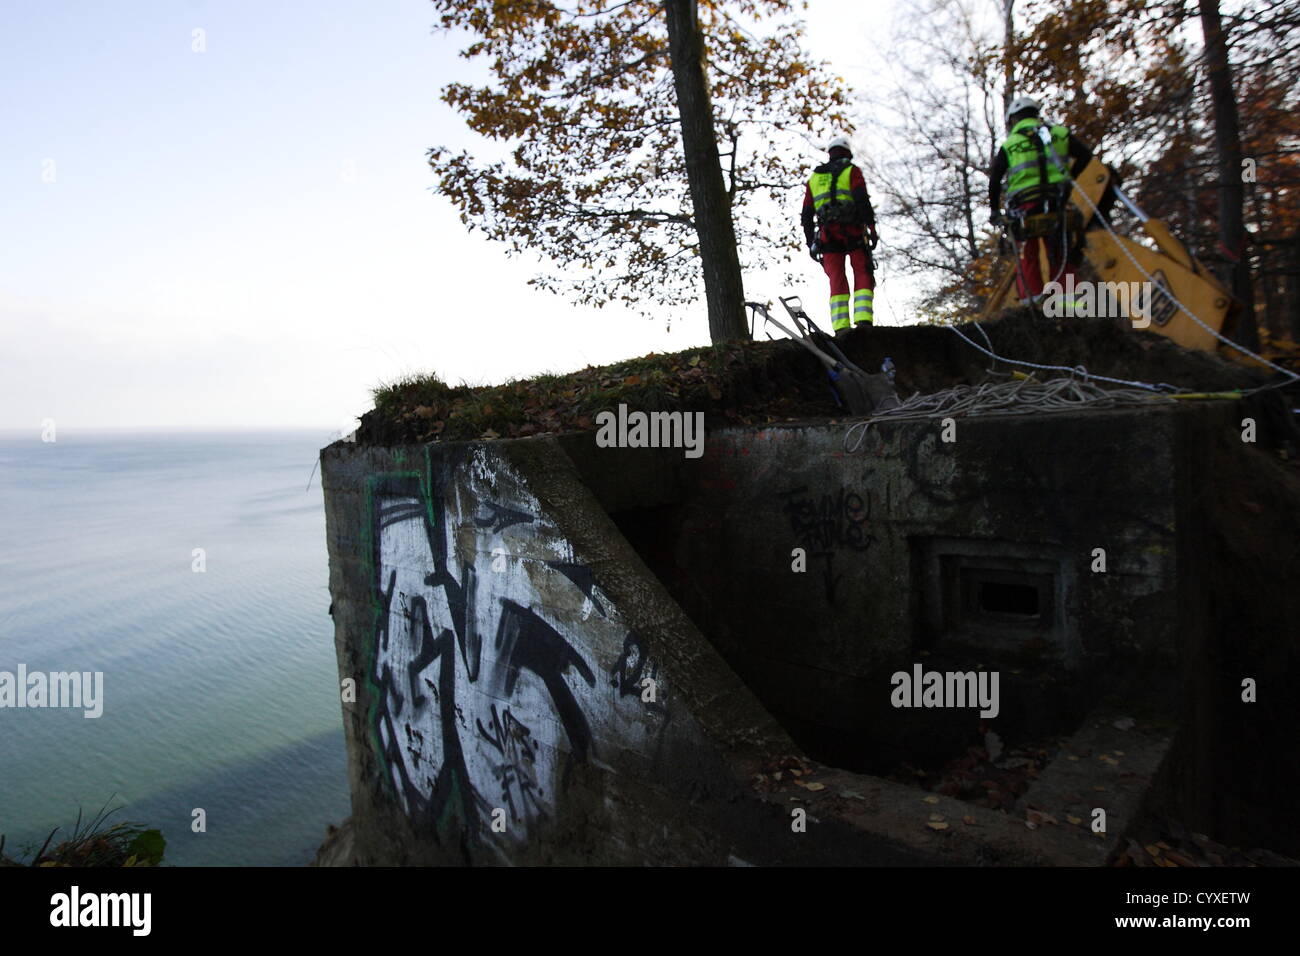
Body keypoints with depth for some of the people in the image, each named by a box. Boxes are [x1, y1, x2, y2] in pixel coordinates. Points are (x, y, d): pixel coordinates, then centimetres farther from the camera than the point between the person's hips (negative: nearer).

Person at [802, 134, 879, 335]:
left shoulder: (814, 177, 23)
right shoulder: (851, 170, 11)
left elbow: (806, 215, 16)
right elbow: (862, 199, -7)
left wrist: (810, 242, 17)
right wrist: (872, 228, -9)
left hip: (826, 233, 3)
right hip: (852, 230, -3)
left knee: (837, 281, 0)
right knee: (863, 275, -1)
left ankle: (840, 327, -12)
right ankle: (863, 320, -18)